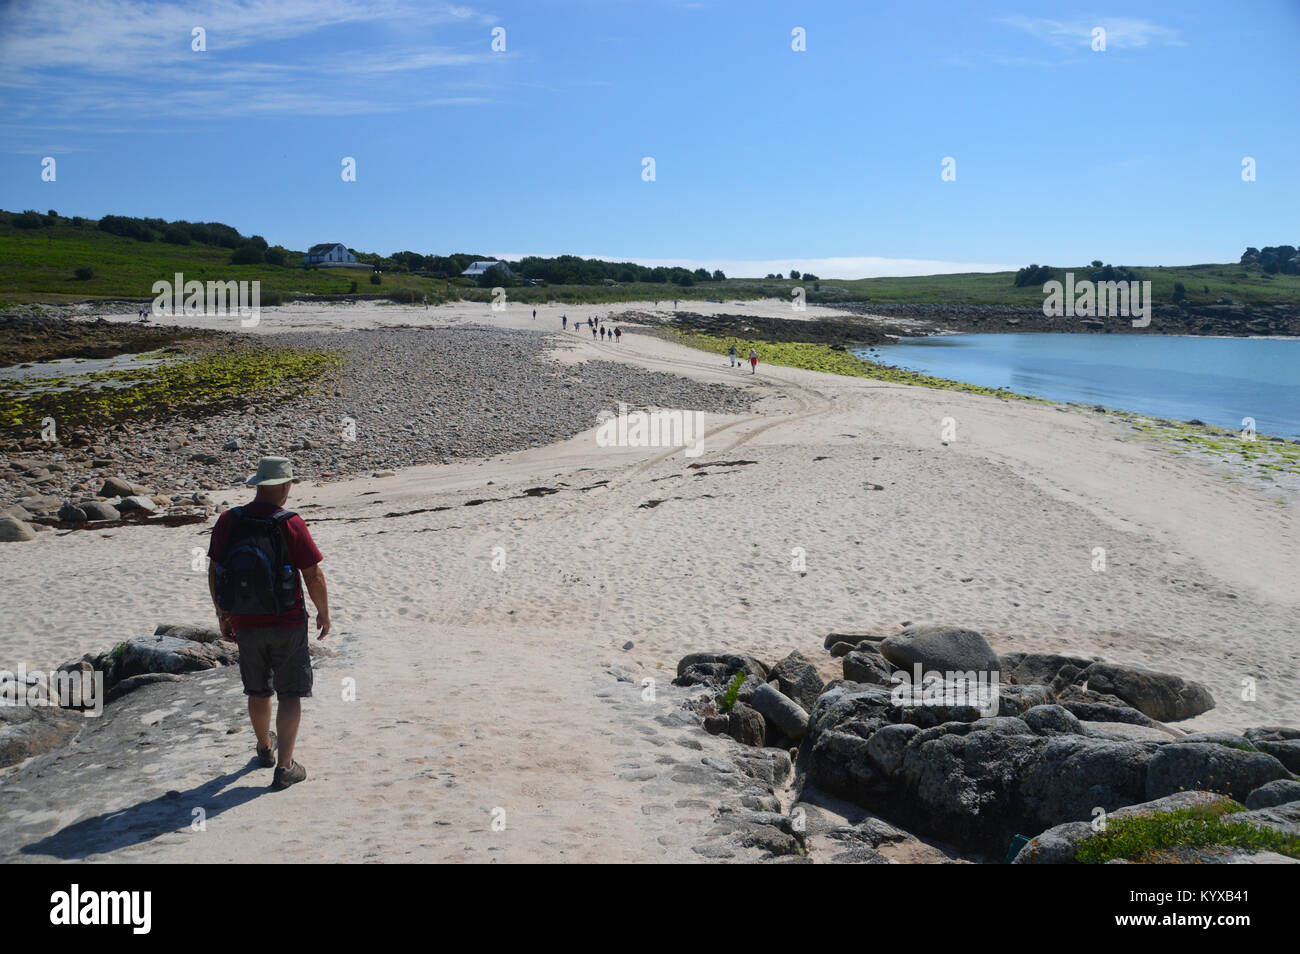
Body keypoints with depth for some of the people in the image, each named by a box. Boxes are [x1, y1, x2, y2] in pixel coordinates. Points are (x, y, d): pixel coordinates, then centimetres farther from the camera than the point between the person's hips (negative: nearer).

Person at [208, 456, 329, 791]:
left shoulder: (227, 521, -4)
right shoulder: (291, 524, -16)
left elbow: (213, 573, 2)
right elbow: (313, 576, -13)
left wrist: (222, 616, 15)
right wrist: (324, 613, 2)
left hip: (245, 625, 4)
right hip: (287, 625, -4)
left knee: (258, 691, 22)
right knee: (290, 694, 6)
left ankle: (266, 748, 43)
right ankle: (284, 767, 5)